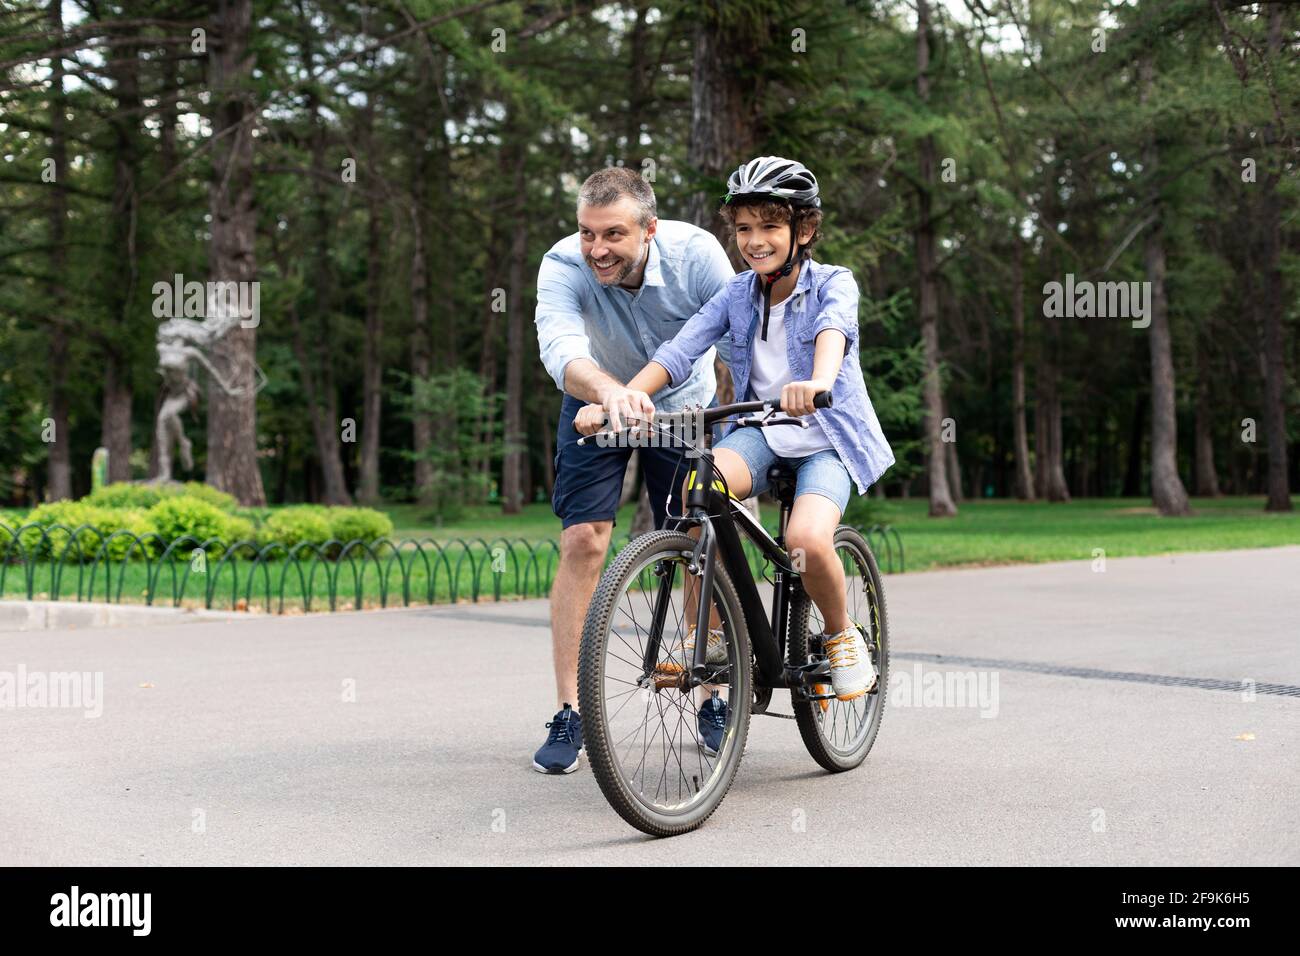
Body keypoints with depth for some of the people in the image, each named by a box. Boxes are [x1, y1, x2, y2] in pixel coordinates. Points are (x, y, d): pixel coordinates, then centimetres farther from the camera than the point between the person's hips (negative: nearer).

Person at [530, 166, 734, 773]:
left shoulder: (695, 252, -28)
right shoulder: (563, 267, -30)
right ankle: (569, 715, -6)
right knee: (583, 541, -13)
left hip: (686, 406, 1)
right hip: (599, 407, 0)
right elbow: (561, 349, -47)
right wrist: (609, 390, -68)